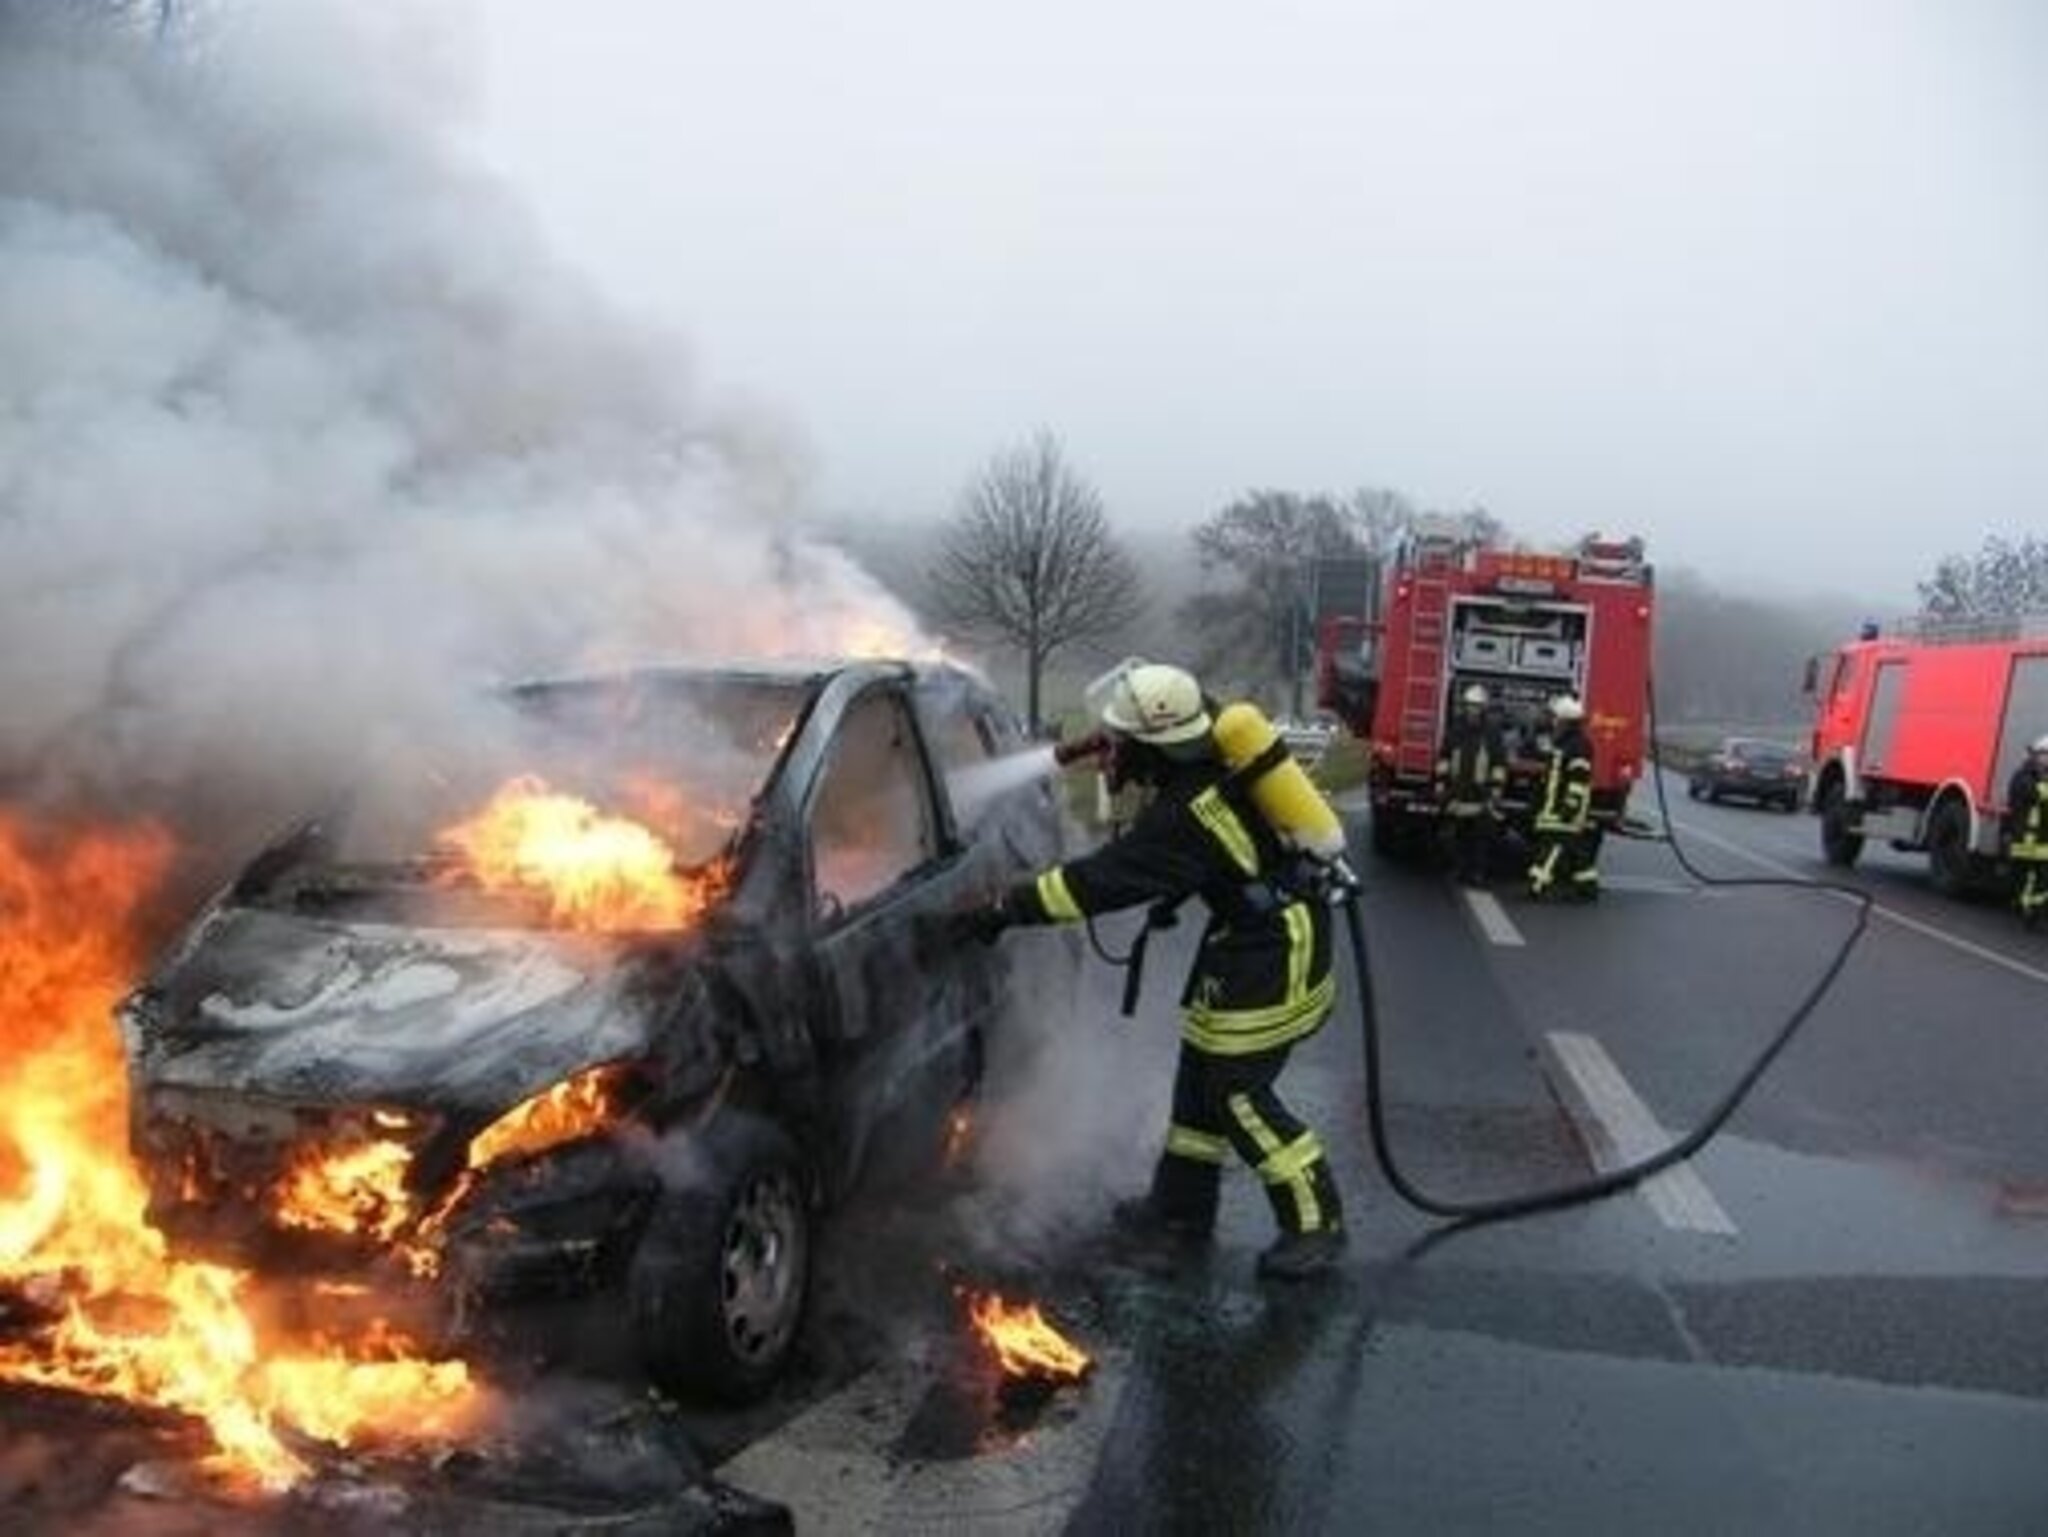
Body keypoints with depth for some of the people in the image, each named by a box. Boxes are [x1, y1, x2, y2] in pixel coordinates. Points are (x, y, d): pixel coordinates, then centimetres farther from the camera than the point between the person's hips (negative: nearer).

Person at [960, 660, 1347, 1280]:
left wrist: (1004, 910, -20)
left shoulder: (1182, 816, -27)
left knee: (1238, 1093, -3)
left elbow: (1096, 882, -26)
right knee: (1203, 1074, 16)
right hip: (1259, 933, 10)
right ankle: (1182, 1205, 28)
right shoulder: (1215, 760, -3)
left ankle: (1315, 1223, 9)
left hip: (1271, 960, -10)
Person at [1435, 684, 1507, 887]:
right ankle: (1460, 870, 18)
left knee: (1482, 835, -3)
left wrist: (1496, 790, -6)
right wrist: (1441, 784, 8)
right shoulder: (1455, 729, 6)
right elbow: (1444, 758, 12)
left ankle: (1478, 873, 1)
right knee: (1460, 834, 9)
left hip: (1482, 793, -3)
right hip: (1458, 793, 3)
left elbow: (1499, 763, -2)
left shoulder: (1492, 732, -3)